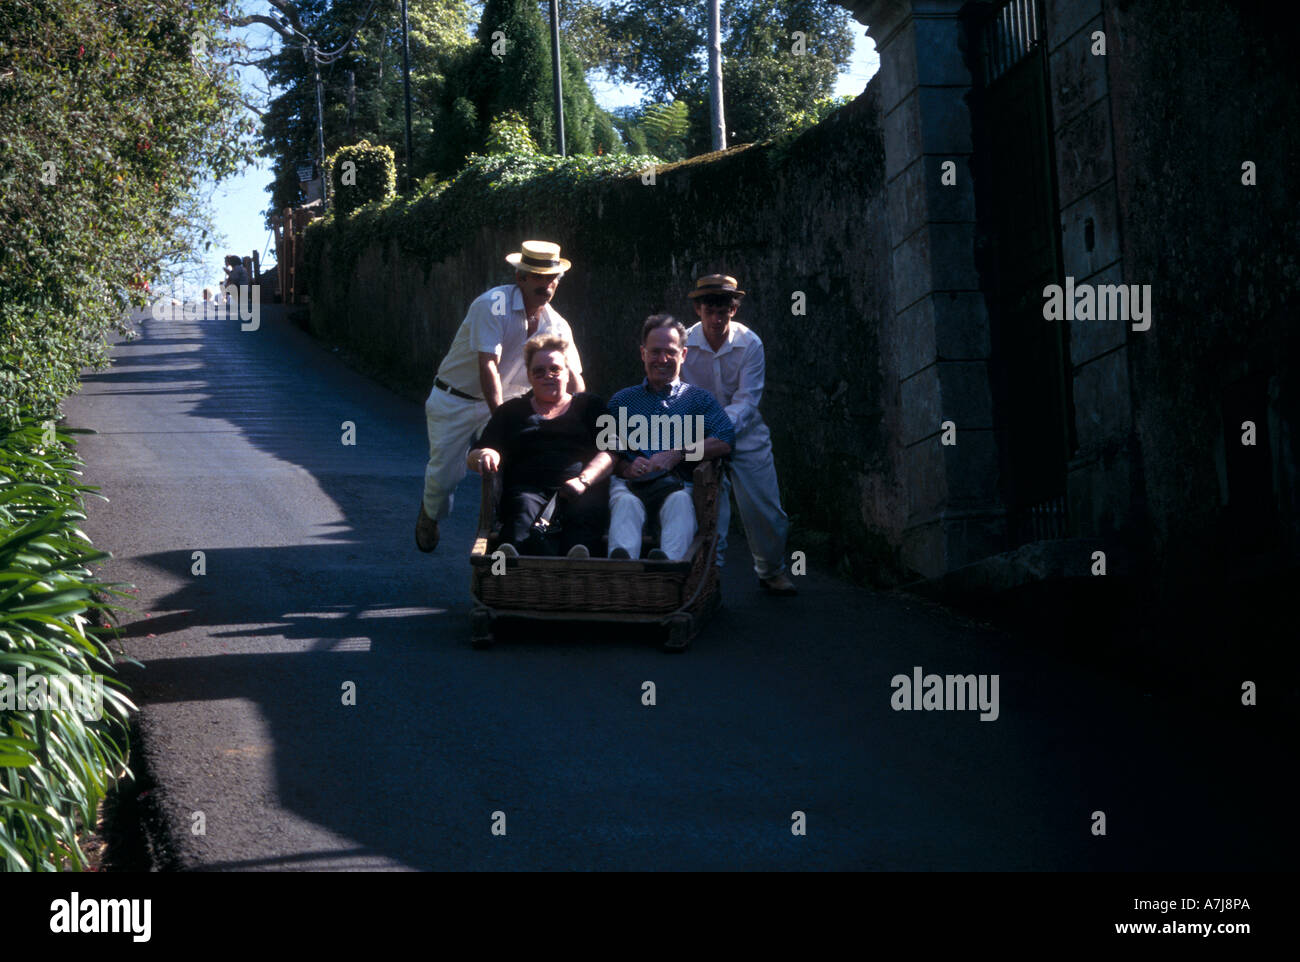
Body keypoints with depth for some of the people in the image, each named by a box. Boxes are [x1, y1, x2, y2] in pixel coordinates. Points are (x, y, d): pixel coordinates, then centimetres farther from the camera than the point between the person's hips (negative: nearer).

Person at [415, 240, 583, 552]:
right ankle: (429, 517, 33)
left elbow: (573, 379, -5)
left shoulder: (557, 326, -5)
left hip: (505, 402, 4)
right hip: (454, 401, -4)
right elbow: (488, 365, -29)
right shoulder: (493, 305, -23)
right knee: (444, 473, 1)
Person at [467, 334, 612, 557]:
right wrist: (484, 455, -7)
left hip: (582, 491, 0)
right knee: (525, 510, -37)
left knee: (586, 513, -38)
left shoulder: (589, 405, 26)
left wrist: (583, 480, -11)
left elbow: (609, 454, 10)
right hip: (529, 489, 1)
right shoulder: (512, 411, 30)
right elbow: (473, 457, 20)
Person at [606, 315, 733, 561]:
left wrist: (677, 455, -8)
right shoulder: (622, 400, 28)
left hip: (679, 483, -1)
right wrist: (626, 469, -7)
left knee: (680, 501, -38)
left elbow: (724, 443, 3)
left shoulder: (699, 398, 22)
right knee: (626, 503, -36)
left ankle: (669, 561, -65)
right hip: (629, 483, 1)